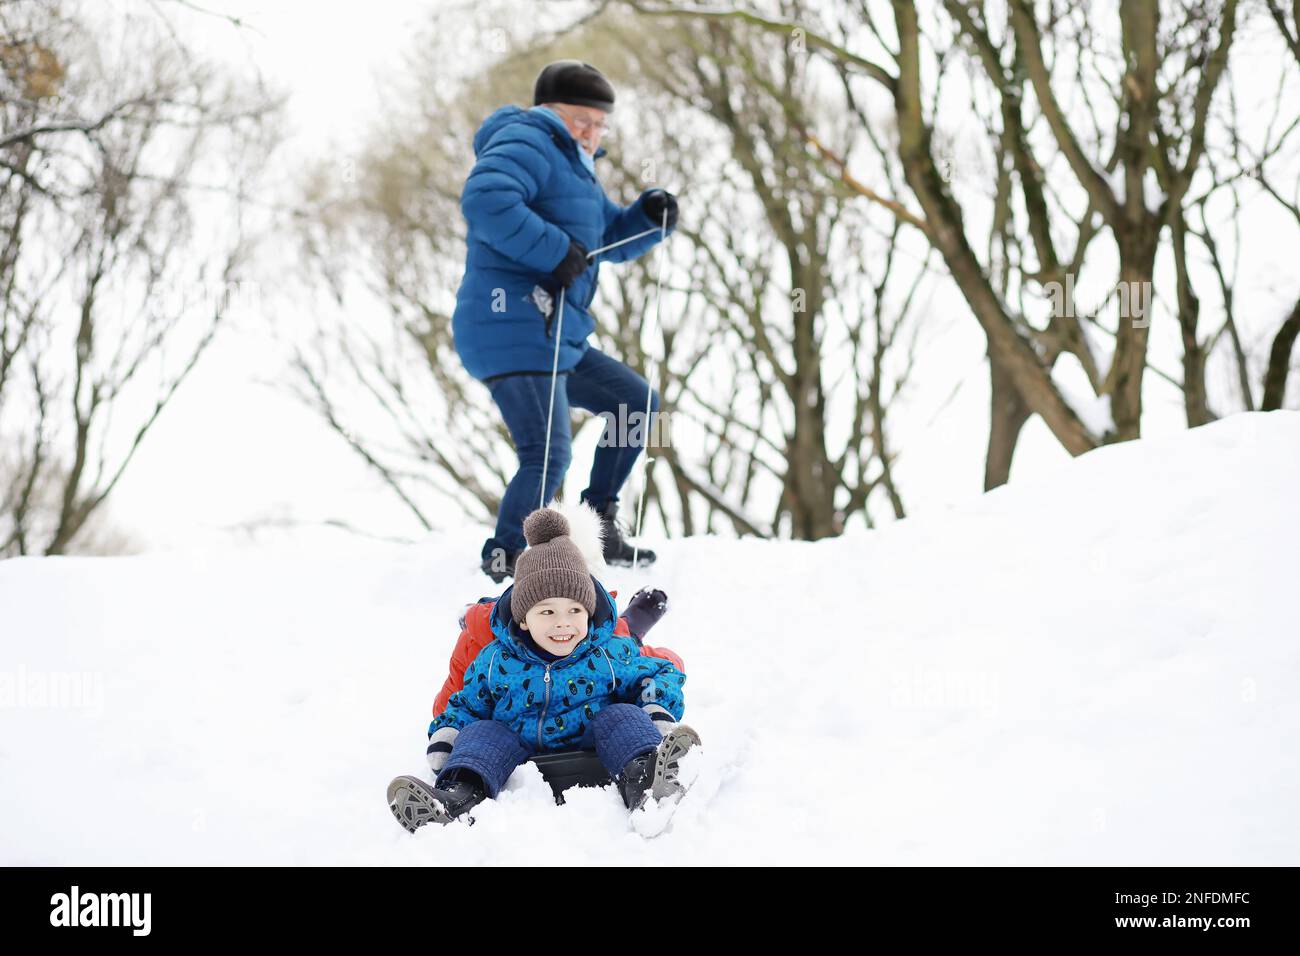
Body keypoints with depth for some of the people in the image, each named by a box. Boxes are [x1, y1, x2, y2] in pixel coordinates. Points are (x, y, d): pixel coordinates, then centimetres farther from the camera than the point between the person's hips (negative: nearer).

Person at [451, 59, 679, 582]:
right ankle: (504, 557, 2)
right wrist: (553, 250, -26)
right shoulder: (527, 143, -8)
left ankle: (598, 522, 22)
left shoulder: (573, 167, 25)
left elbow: (614, 237, 29)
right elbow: (485, 199, -28)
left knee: (638, 402, 19)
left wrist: (650, 215, 8)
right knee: (548, 456, -15)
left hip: (559, 342, 11)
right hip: (514, 333, -11)